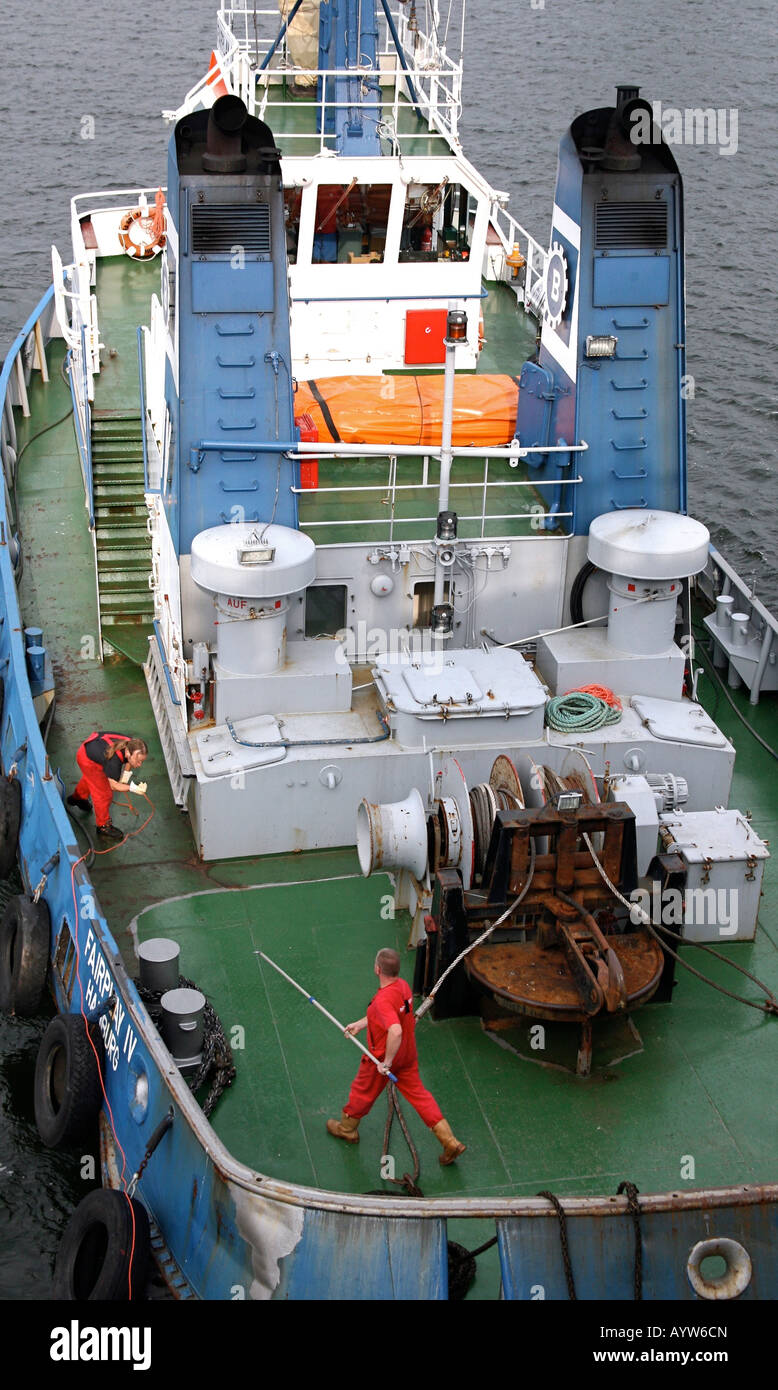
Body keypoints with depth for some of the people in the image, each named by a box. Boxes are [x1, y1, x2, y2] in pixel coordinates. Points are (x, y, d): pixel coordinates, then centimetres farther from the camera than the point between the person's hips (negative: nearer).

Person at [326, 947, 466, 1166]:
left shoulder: (383, 1000, -34)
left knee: (362, 1091, 19)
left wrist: (387, 1062, -32)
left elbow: (395, 1031, -45)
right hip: (408, 1055, 7)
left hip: (383, 1058, -7)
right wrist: (360, 1024, 17)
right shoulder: (403, 986, -5)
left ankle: (346, 1129, 44)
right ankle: (450, 1142, 10)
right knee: (418, 1094, 14)